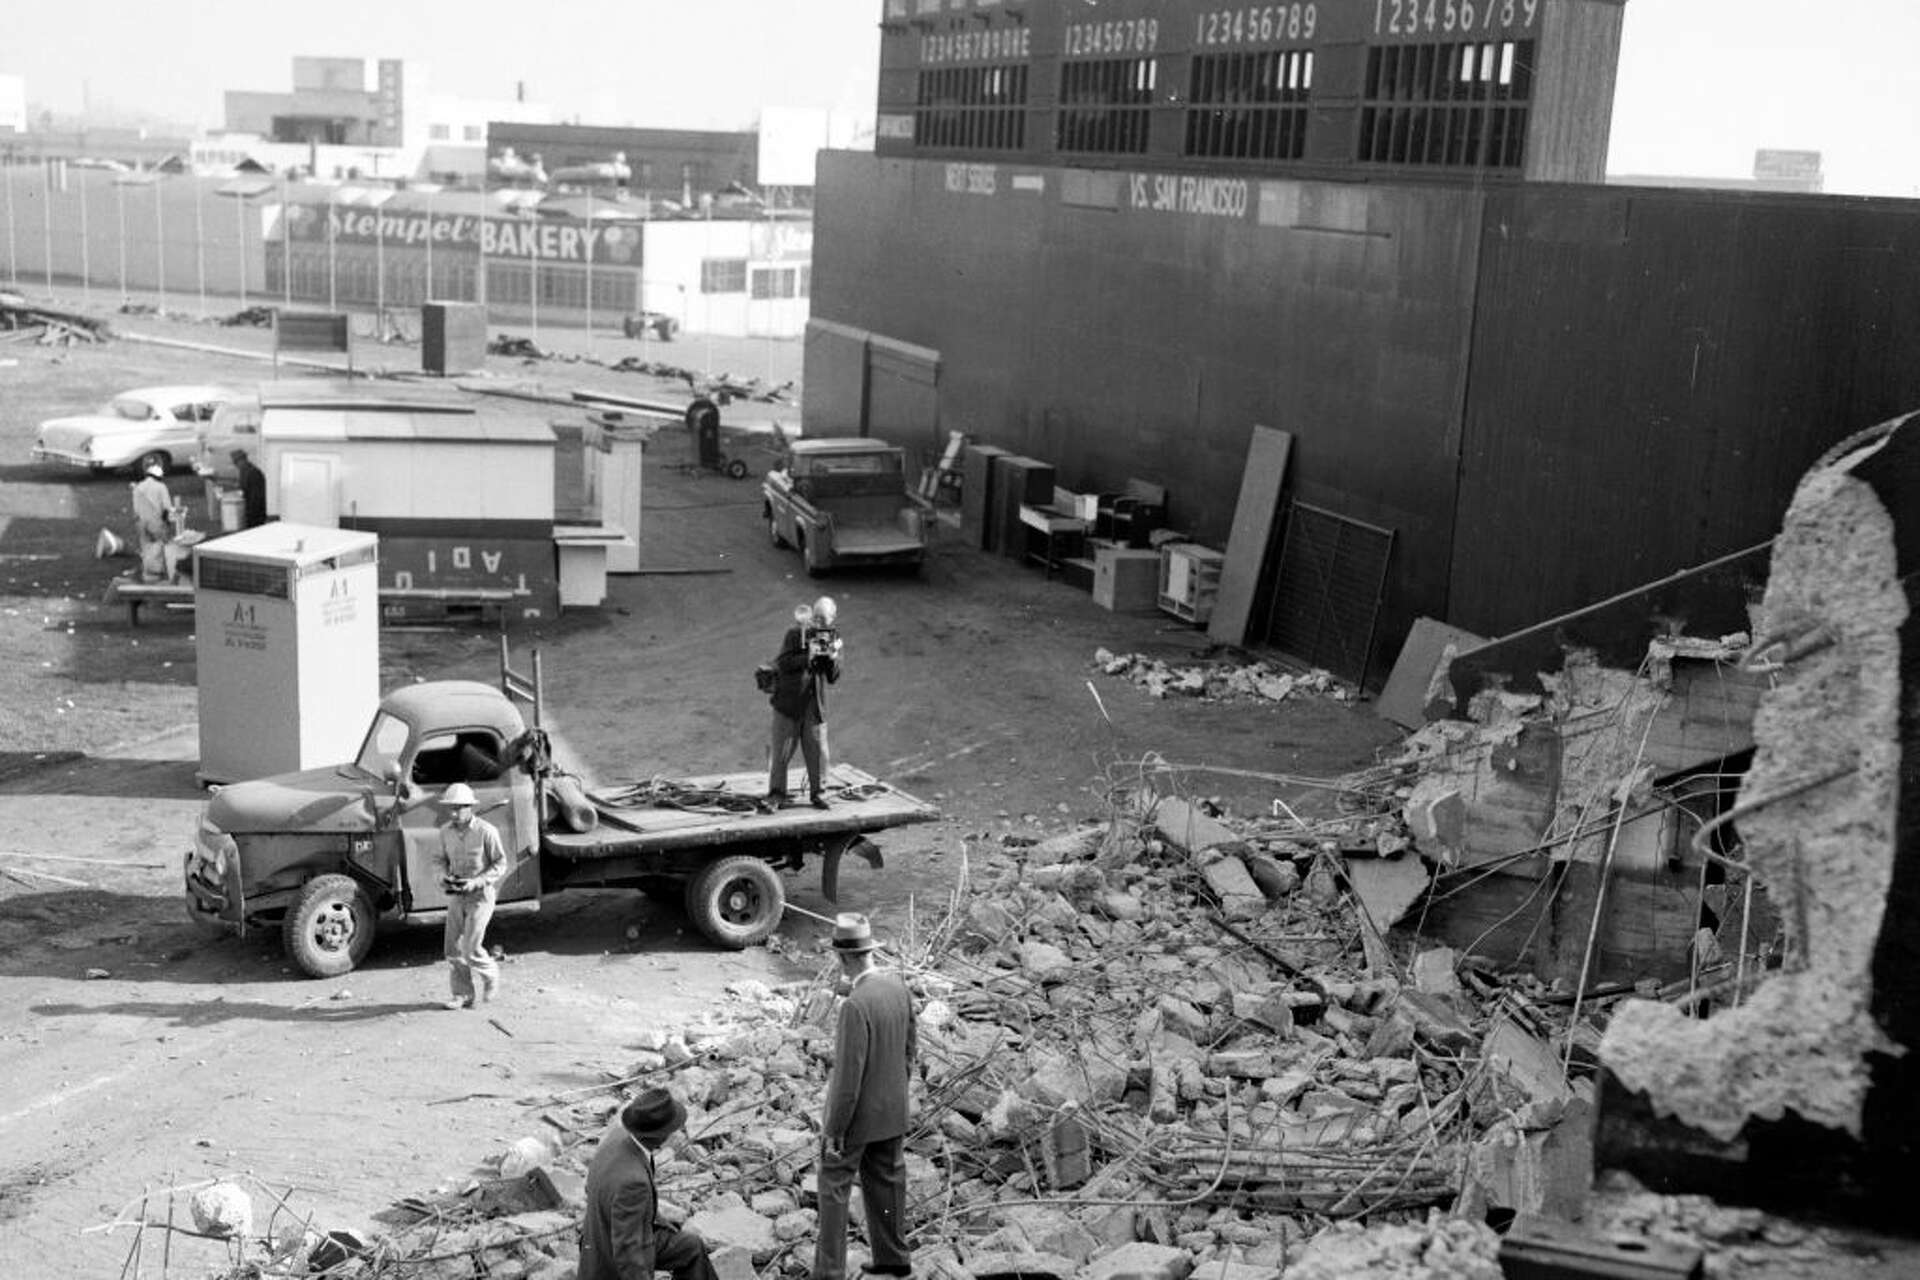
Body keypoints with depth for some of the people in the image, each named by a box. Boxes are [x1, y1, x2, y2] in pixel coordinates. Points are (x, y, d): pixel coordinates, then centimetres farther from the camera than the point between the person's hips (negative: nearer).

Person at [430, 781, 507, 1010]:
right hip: (456, 895, 5)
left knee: (470, 948, -10)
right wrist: (443, 875, -8)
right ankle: (463, 995, 14)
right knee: (453, 946, 3)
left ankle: (490, 974, 19)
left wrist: (476, 882, -21)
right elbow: (441, 858, 14)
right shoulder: (446, 831, 0)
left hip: (481, 894, -5)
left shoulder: (486, 831, -16)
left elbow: (500, 864, -9)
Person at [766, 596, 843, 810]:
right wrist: (807, 657, -22)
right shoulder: (794, 635, -4)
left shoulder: (832, 639, 7)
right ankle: (776, 793, 10)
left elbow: (833, 679, 5)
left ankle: (818, 793, 16)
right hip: (788, 702, -3)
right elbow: (782, 664, -14)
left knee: (818, 752, 2)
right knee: (781, 751, 1)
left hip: (815, 706, 3)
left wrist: (833, 659, -13)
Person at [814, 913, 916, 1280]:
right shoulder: (898, 985, -6)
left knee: (834, 1187, 9)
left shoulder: (856, 1005, -31)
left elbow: (848, 1077, -26)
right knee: (886, 1182, 21)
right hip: (894, 1110, 7)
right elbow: (910, 1048, 7)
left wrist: (833, 1131, -16)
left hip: (856, 1112, -7)